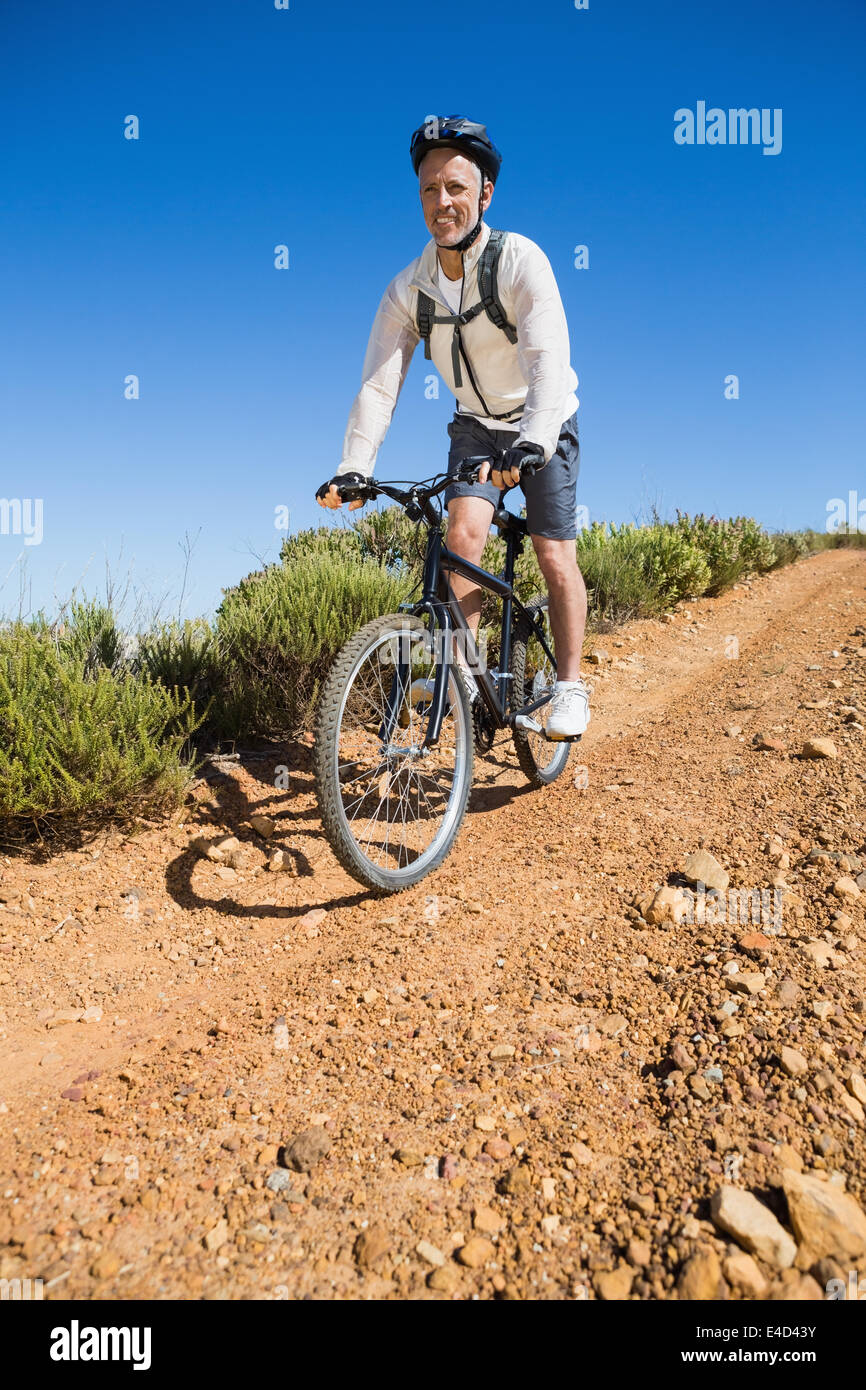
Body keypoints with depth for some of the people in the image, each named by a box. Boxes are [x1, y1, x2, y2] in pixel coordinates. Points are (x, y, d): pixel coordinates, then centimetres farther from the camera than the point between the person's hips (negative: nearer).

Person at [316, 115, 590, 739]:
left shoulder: (520, 260, -23)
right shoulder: (409, 289, -10)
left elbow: (549, 360, -35)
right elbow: (378, 385, -16)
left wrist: (532, 443, -51)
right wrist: (353, 468, -29)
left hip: (544, 425, -3)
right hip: (477, 424, 3)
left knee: (556, 559, -7)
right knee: (463, 532, -19)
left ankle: (570, 686, 9)